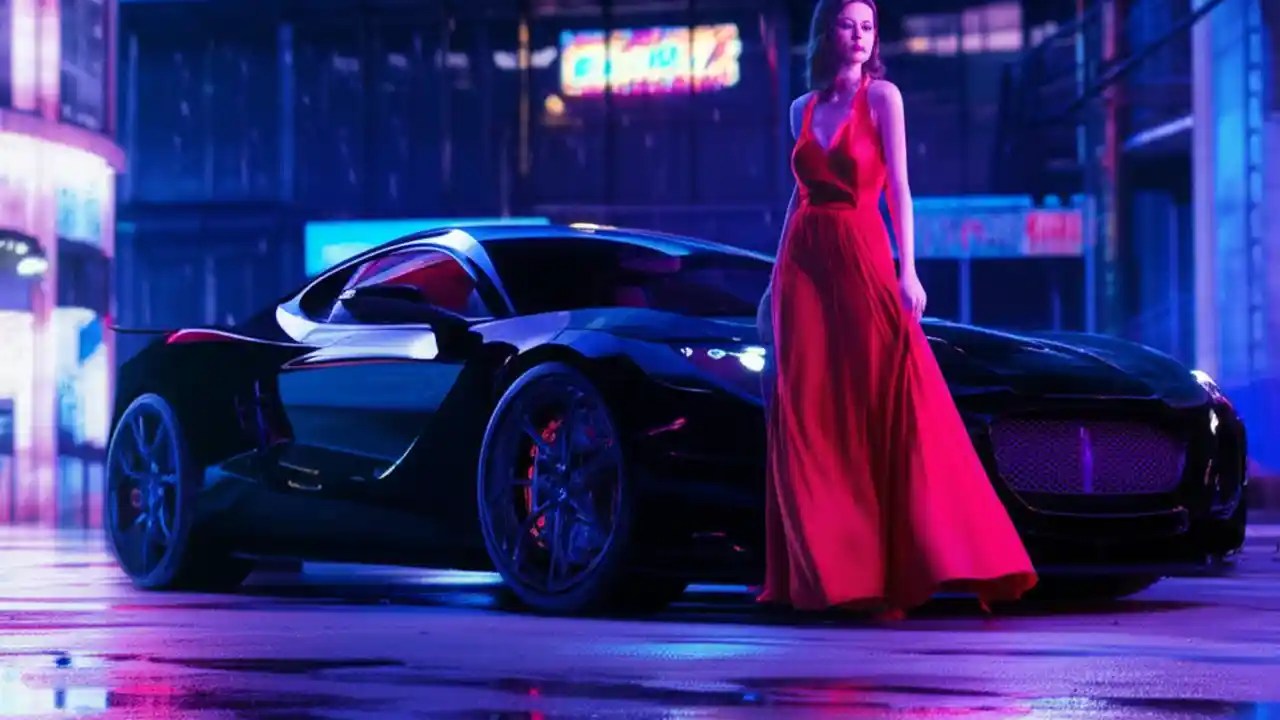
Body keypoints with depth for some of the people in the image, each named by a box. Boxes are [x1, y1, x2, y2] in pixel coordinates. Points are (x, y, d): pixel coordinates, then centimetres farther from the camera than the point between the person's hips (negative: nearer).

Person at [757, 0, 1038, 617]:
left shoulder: (881, 97, 2)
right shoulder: (803, 109, 14)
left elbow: (898, 188, -3)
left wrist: (907, 271, -12)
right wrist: (776, 281, 15)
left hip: (862, 263, -4)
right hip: (803, 265, 4)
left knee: (885, 415, -10)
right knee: (809, 427, 0)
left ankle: (888, 569, -8)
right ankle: (824, 572, 5)